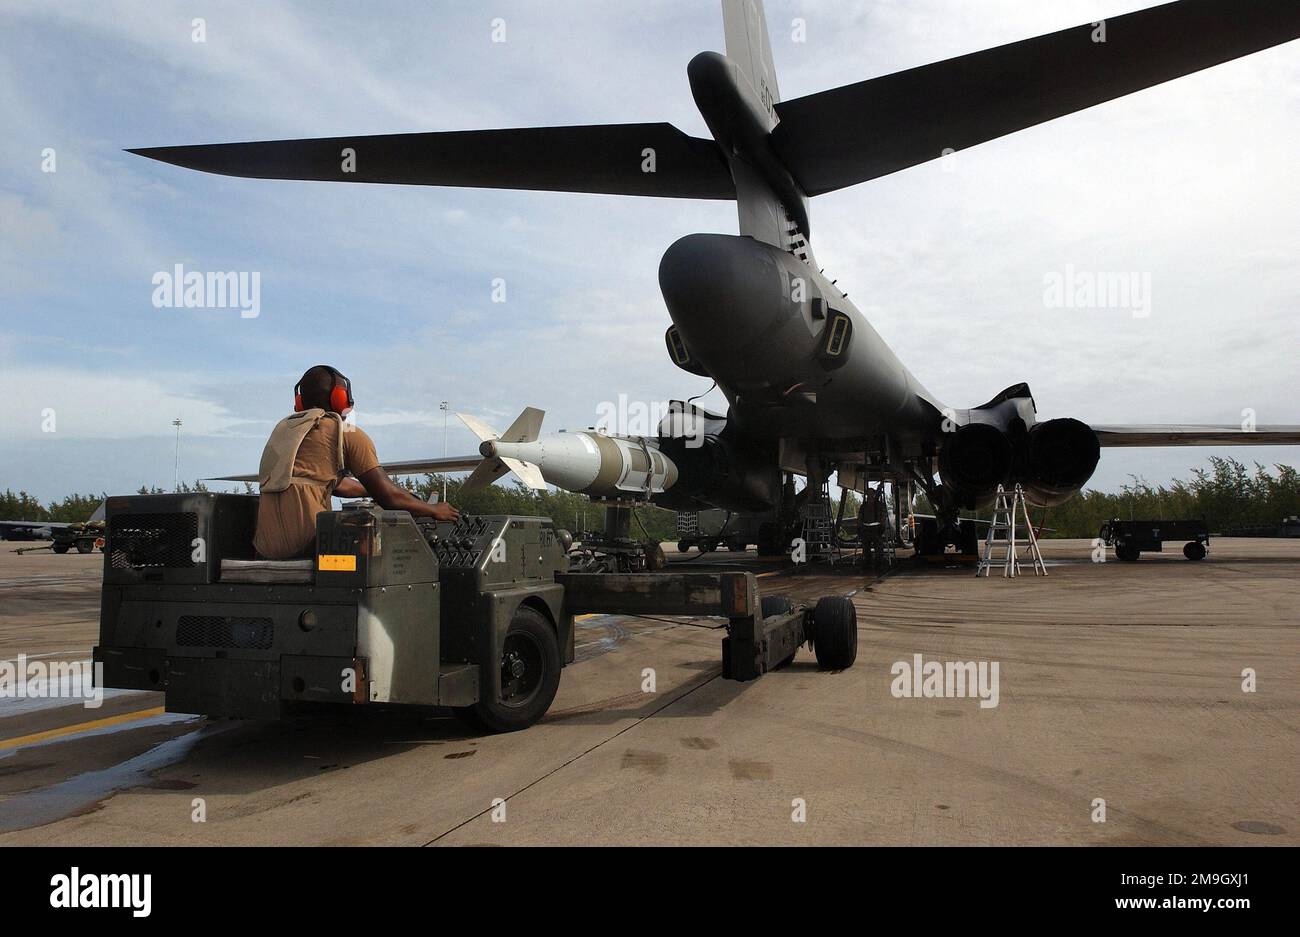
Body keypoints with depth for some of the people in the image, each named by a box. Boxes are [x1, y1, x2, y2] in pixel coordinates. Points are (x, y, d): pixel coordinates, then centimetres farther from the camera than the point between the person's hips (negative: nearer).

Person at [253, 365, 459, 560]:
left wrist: (371, 490, 49)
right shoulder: (347, 433, 4)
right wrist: (434, 511, 19)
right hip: (305, 543, -8)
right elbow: (389, 497, 4)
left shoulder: (284, 426, 27)